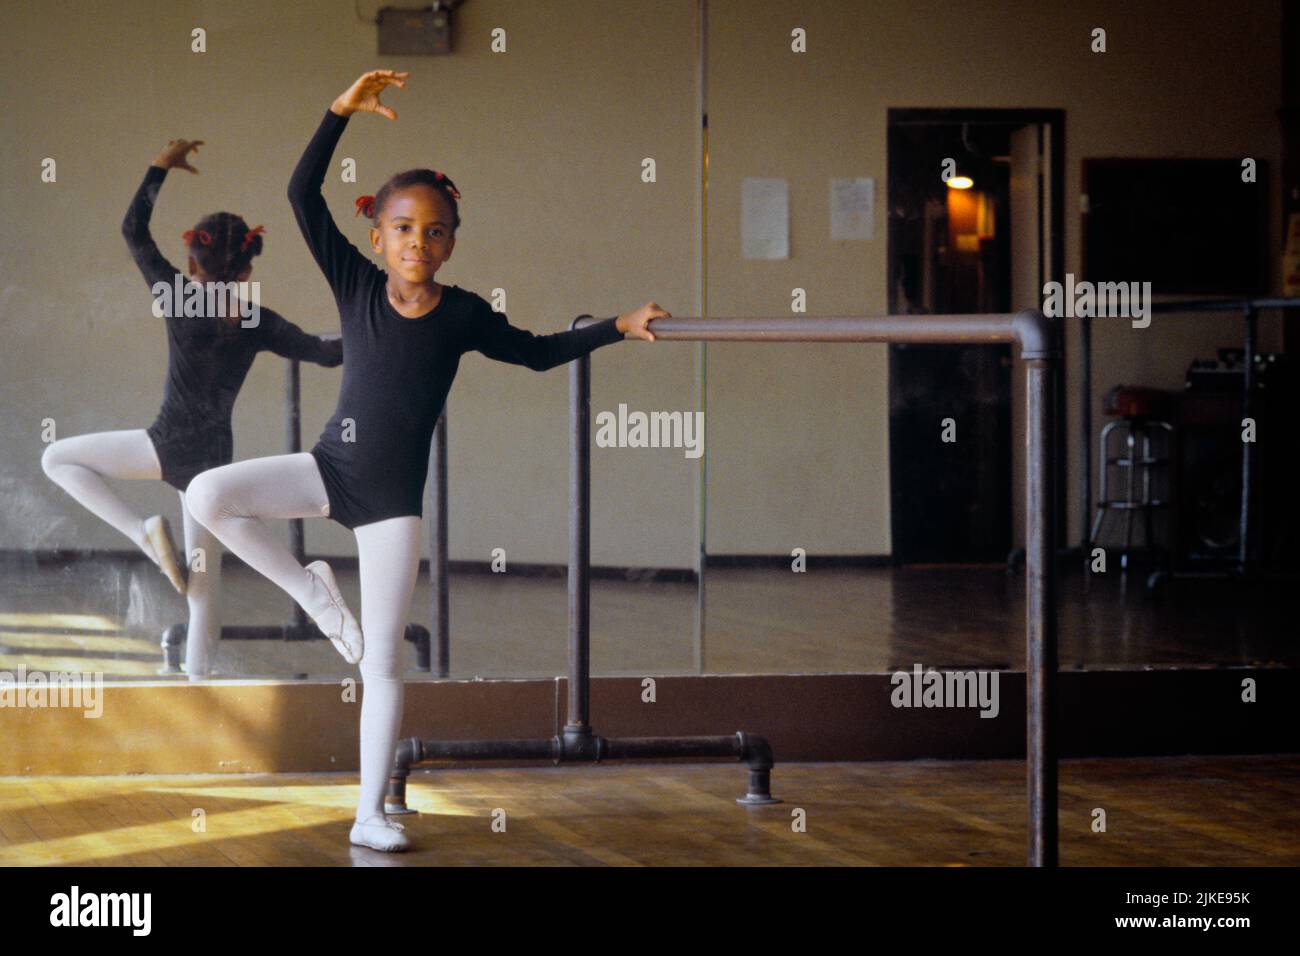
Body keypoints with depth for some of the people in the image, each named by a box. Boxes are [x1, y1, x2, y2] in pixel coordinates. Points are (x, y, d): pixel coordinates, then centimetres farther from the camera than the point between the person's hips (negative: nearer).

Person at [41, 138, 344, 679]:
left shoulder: (181, 301, -9)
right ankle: (197, 682, 10)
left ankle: (144, 532, -4)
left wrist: (160, 168, 6)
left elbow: (133, 232, -2)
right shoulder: (258, 323, -2)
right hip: (213, 458, 4)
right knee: (205, 579, 11)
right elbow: (326, 352, -3)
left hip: (166, 447, -4)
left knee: (57, 459, 12)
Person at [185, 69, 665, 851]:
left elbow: (538, 352, 13)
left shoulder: (464, 315, -3)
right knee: (208, 495, -23)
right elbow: (304, 195, -10)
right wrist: (342, 112, -19)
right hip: (331, 468, 1)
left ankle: (371, 815, 5)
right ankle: (311, 590, -1)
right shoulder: (356, 285, -3)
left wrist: (619, 328, 8)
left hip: (394, 496, -1)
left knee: (383, 659, -1)